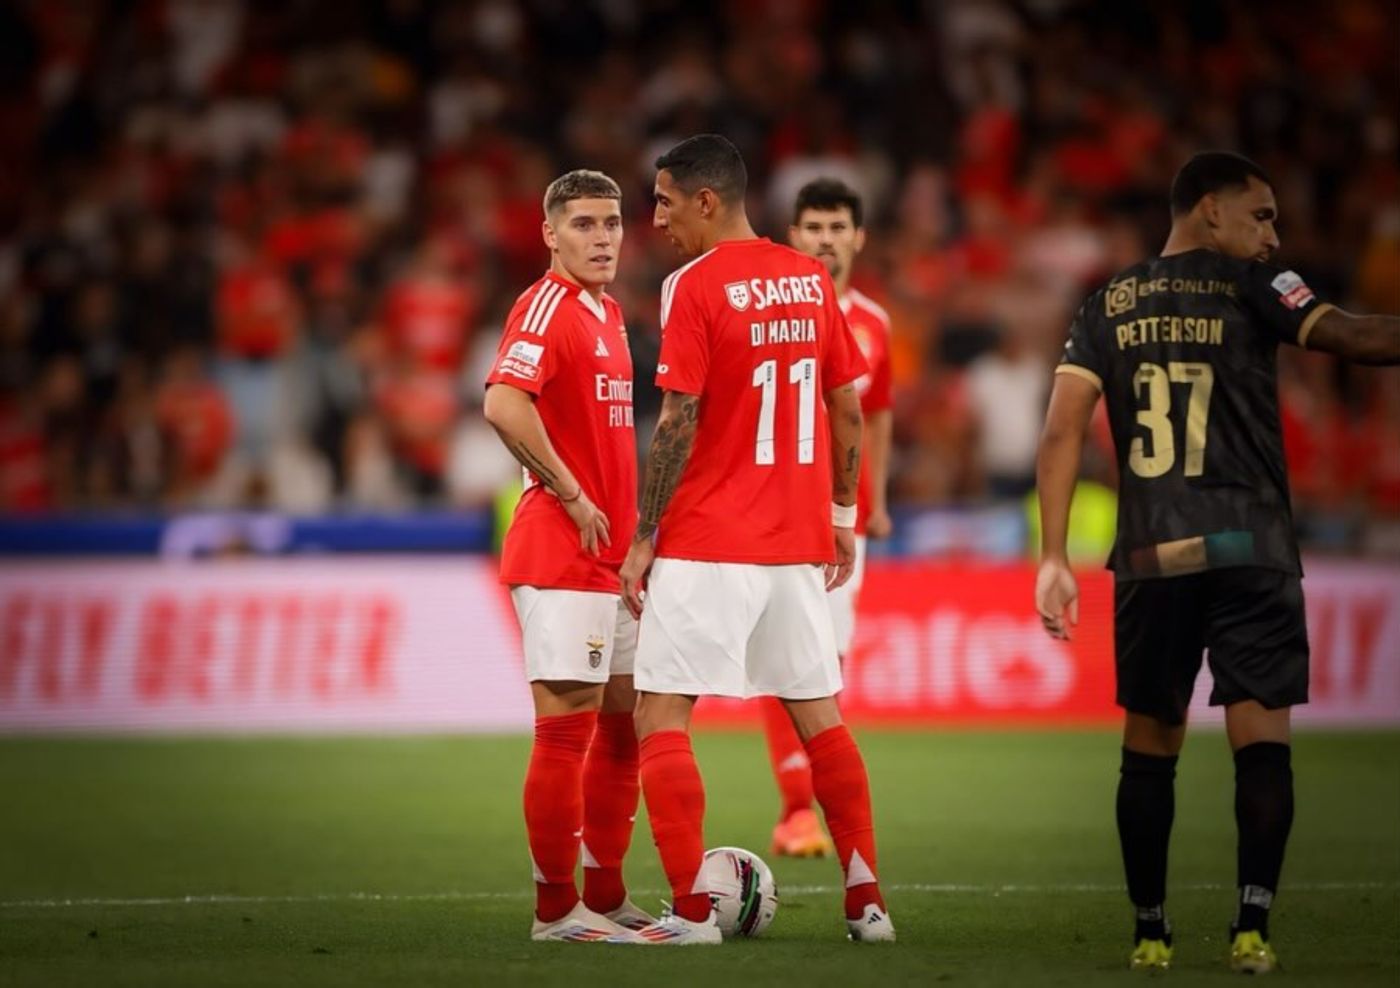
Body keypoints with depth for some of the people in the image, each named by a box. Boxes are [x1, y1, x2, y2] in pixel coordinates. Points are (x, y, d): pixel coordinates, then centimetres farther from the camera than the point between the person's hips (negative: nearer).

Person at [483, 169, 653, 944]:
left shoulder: (606, 313, 16)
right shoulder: (549, 306, -12)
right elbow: (503, 403, -28)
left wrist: (632, 531, 14)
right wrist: (571, 496, -20)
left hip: (610, 554, 10)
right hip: (560, 553, -10)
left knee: (623, 723, 13)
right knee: (566, 727, -7)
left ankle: (605, 896, 20)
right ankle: (556, 909, -2)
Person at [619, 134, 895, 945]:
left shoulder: (696, 285, -11)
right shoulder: (812, 279, 8)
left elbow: (679, 424, -14)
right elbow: (848, 410, 11)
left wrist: (643, 539, -8)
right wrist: (843, 516, 20)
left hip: (707, 544, -6)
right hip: (799, 542, 6)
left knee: (661, 717, -1)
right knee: (820, 715, 14)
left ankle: (692, 910, -8)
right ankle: (867, 903, 12)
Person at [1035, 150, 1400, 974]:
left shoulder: (1107, 309, 14)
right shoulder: (1248, 287, 2)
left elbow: (1063, 432, 5)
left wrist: (1053, 557, 3)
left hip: (1151, 558, 4)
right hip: (1249, 549, -4)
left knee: (1151, 744, 13)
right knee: (1262, 738, -4)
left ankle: (1151, 932, 15)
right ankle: (1252, 926, -14)